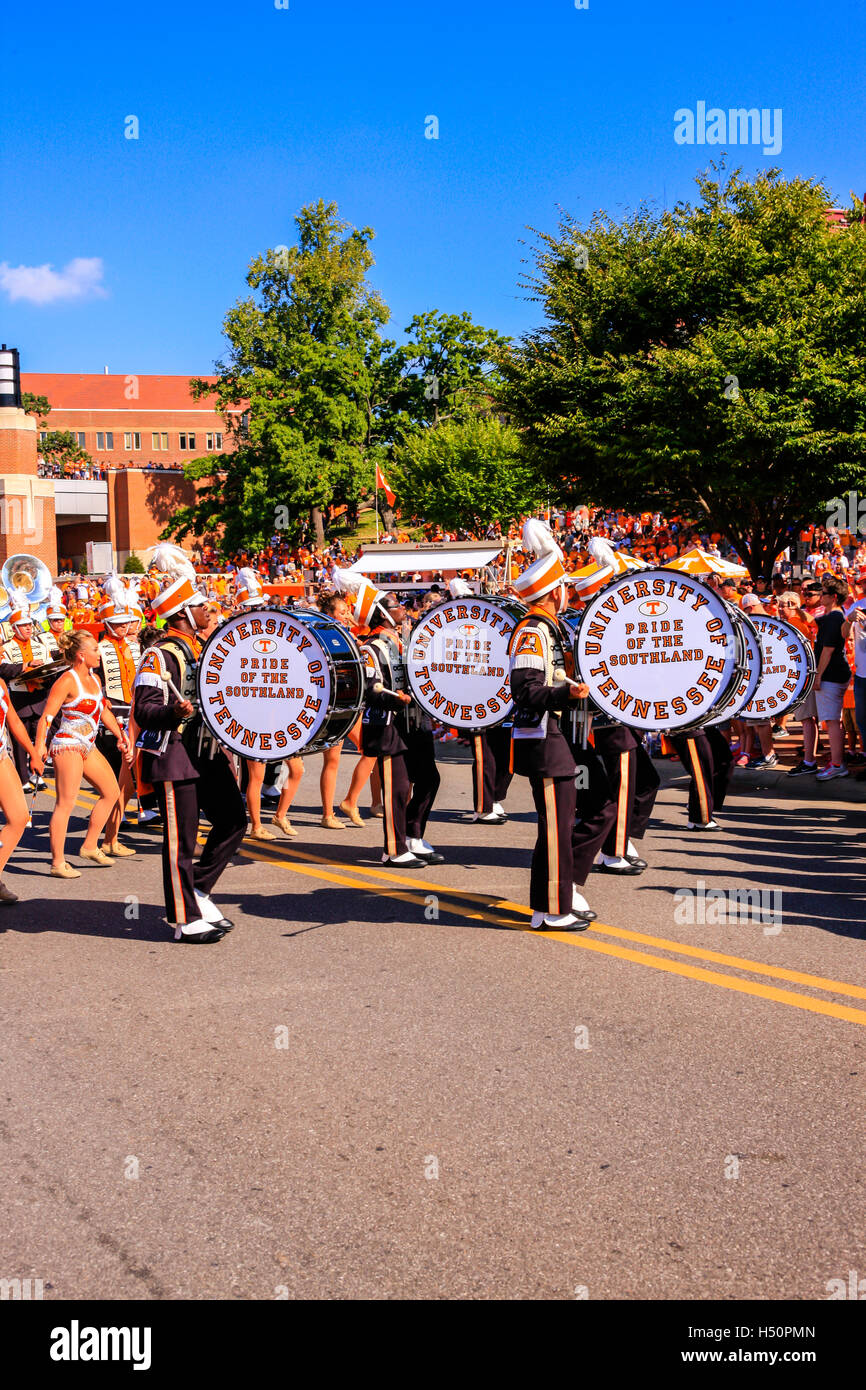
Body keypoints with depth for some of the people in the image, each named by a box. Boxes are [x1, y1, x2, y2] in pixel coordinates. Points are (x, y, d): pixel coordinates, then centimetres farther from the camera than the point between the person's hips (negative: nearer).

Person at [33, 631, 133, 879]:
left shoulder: (94, 678, 11)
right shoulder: (67, 682, -14)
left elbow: (104, 710, 23)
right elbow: (46, 716, -17)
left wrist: (121, 737, 23)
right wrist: (40, 745, -25)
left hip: (88, 747, 9)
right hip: (68, 746, -9)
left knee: (111, 792, 12)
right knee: (66, 803, -8)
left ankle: (90, 846, 22)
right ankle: (58, 863, -3)